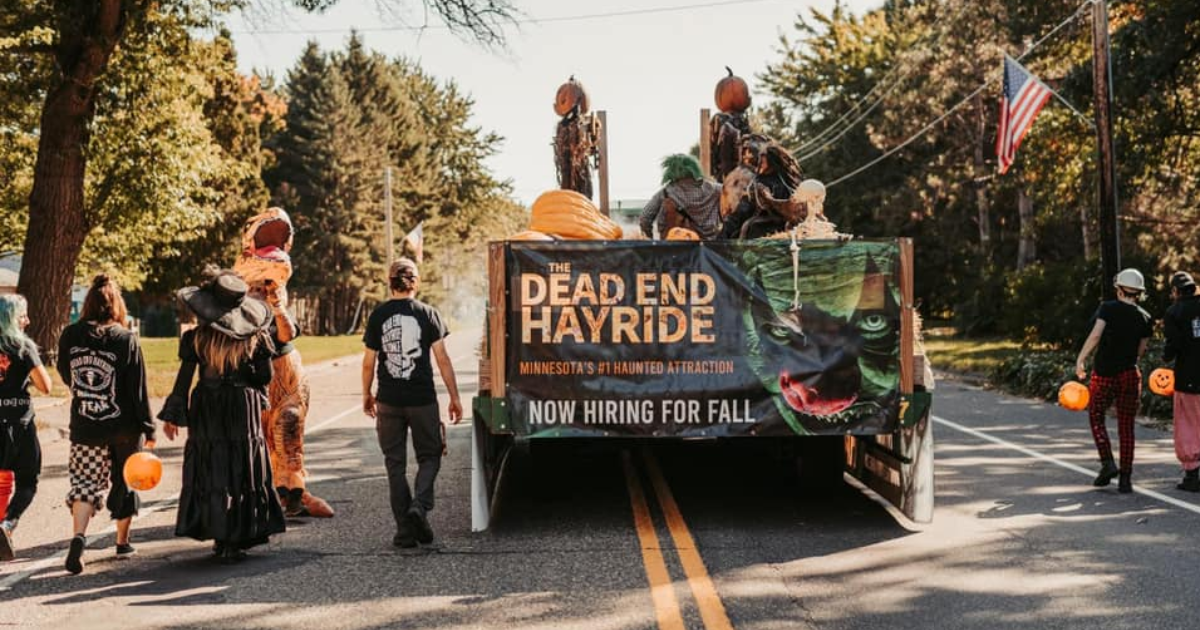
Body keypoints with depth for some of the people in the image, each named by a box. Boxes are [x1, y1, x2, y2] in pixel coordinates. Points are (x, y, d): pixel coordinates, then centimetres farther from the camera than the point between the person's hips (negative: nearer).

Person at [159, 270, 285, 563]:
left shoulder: (196, 337, -7)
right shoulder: (254, 336, -5)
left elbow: (183, 380, -3)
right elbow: (265, 376, -1)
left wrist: (172, 416, 6)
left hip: (207, 412, 0)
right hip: (245, 410, 0)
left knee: (210, 473, 10)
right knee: (243, 473, 7)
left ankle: (219, 538, 12)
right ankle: (236, 541, 6)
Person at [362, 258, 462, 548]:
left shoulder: (378, 315, 0)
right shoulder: (427, 313, -3)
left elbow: (369, 363, 2)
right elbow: (442, 359, -4)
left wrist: (367, 395, 17)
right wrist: (454, 397, 2)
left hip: (389, 401, 1)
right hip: (422, 399, -1)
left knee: (395, 463, 9)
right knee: (429, 456, 14)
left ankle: (405, 530, 7)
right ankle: (420, 504, -12)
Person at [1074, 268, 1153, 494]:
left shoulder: (1108, 308, -7)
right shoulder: (1144, 318, 4)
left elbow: (1095, 336, -19)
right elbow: (1141, 350, 8)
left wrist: (1080, 359, -14)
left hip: (1104, 374, -3)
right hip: (1130, 374, 3)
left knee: (1096, 417, 15)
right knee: (1126, 427, 7)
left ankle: (1107, 463, 0)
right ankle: (1125, 478, 5)